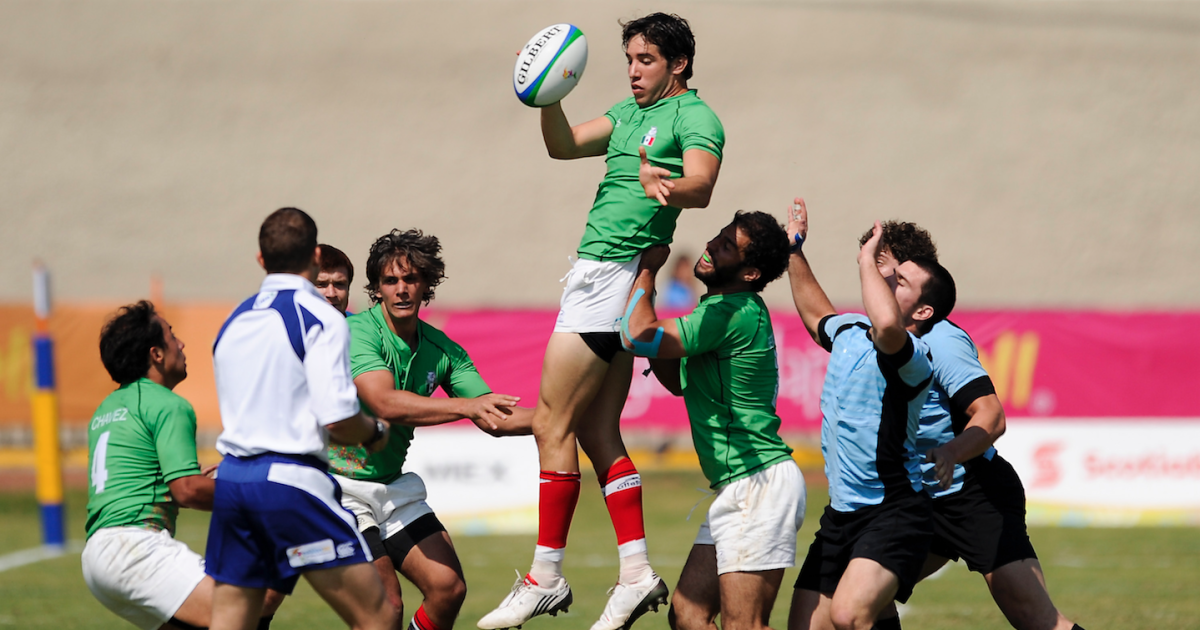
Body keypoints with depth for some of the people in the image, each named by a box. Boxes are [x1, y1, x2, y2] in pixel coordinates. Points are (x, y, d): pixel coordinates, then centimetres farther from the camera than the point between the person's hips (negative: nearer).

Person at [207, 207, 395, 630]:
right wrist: (375, 433, 7)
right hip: (291, 480, -7)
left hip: (231, 477, 7)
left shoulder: (235, 321, 16)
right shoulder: (321, 318, -7)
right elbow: (337, 418, -15)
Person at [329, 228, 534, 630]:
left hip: (393, 487, 7)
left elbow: (494, 421, 4)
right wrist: (465, 406, -41)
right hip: (340, 486, -7)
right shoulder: (358, 332, -17)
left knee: (449, 587, -4)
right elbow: (385, 404, -32)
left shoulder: (441, 349, 4)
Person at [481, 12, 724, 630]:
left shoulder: (693, 116, -9)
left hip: (614, 274, -10)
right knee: (596, 432, 9)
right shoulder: (629, 113, 19)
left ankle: (546, 578, -5)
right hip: (597, 272, 10)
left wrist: (664, 185, -48)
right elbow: (563, 145, 10)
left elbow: (701, 186, -26)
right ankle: (635, 572, 9)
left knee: (553, 423, -8)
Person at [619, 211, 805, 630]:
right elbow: (678, 381, 27)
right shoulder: (731, 309, 16)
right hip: (739, 488, 11)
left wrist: (647, 269, -4)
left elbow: (635, 337, -20)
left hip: (761, 483, -11)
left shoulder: (731, 313, -17)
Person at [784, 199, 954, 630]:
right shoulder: (849, 331, 10)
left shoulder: (914, 356, -16)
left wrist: (867, 260, -26)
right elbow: (815, 314, 36)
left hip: (893, 514, -9)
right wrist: (794, 251, 32)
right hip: (841, 514, 9)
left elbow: (887, 324, -41)